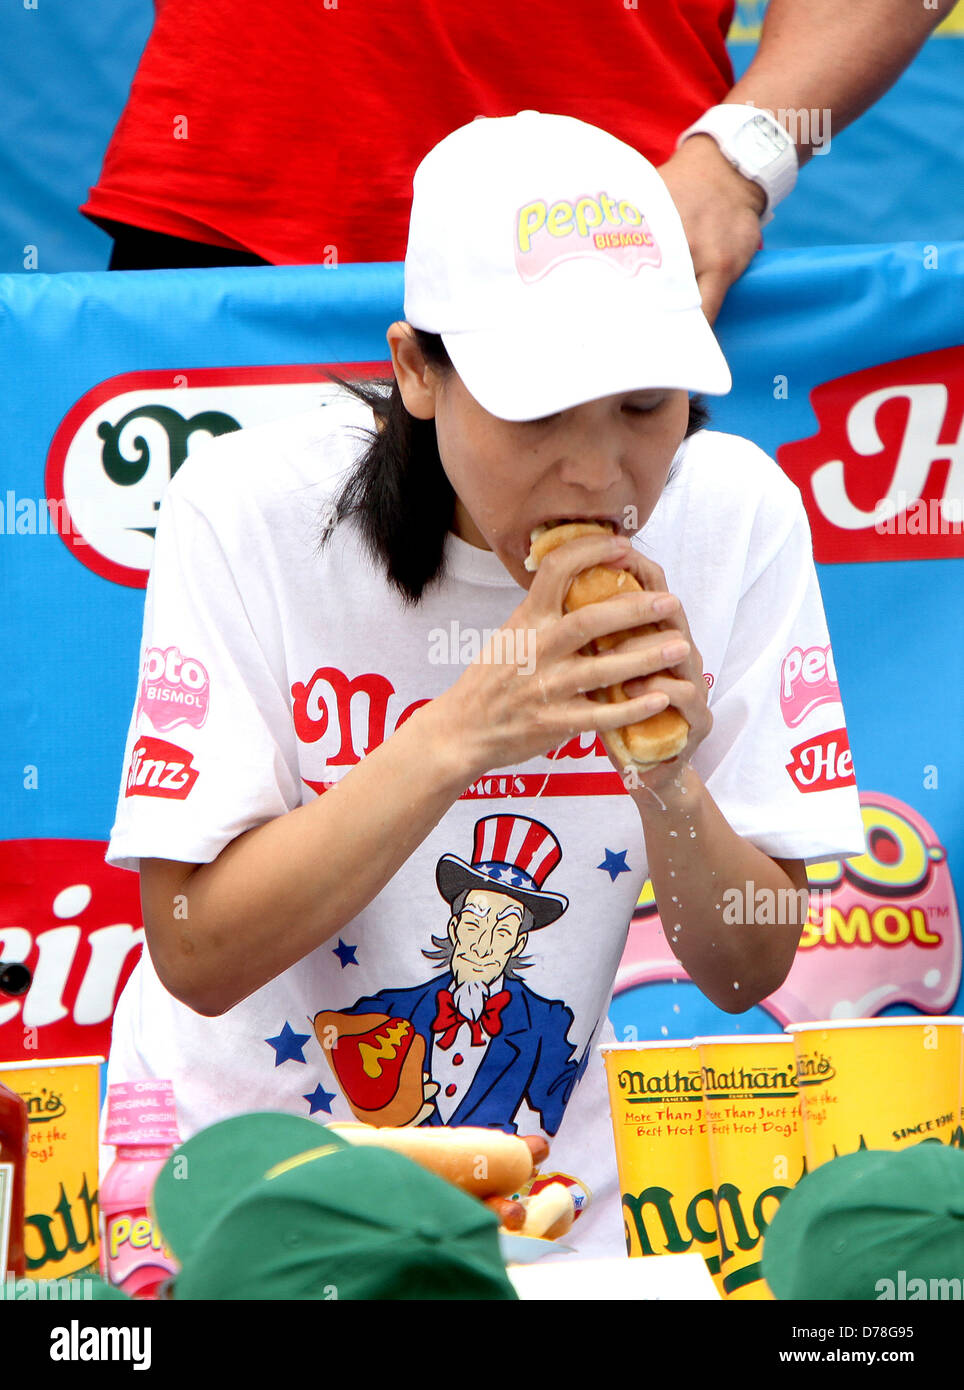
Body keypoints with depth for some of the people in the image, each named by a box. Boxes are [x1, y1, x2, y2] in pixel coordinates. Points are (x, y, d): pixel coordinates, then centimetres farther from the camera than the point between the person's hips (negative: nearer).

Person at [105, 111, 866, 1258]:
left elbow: (750, 973, -6)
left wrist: (668, 776, -25)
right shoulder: (248, 509, -18)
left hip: (543, 1200, 2)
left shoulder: (736, 518, -12)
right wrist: (466, 728, -29)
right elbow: (195, 956, -20)